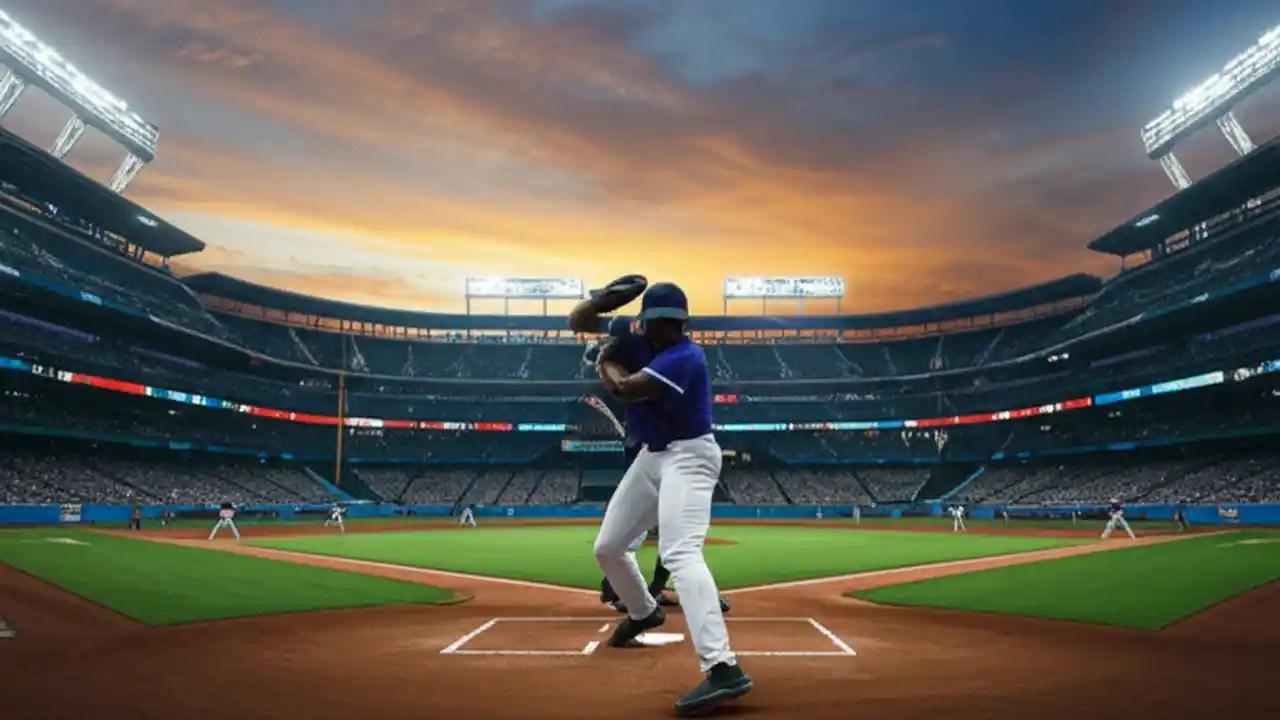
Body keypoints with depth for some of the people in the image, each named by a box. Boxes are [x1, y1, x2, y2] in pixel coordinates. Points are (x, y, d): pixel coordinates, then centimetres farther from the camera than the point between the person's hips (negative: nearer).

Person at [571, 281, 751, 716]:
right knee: (608, 547, 18)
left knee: (680, 552, -30)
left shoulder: (685, 356, -24)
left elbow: (624, 389, -31)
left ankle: (723, 668, -39)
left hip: (687, 457, -9)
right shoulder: (638, 340, -1)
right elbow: (578, 321, 4)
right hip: (651, 454, 9)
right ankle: (643, 612, 47)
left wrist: (605, 363, -9)